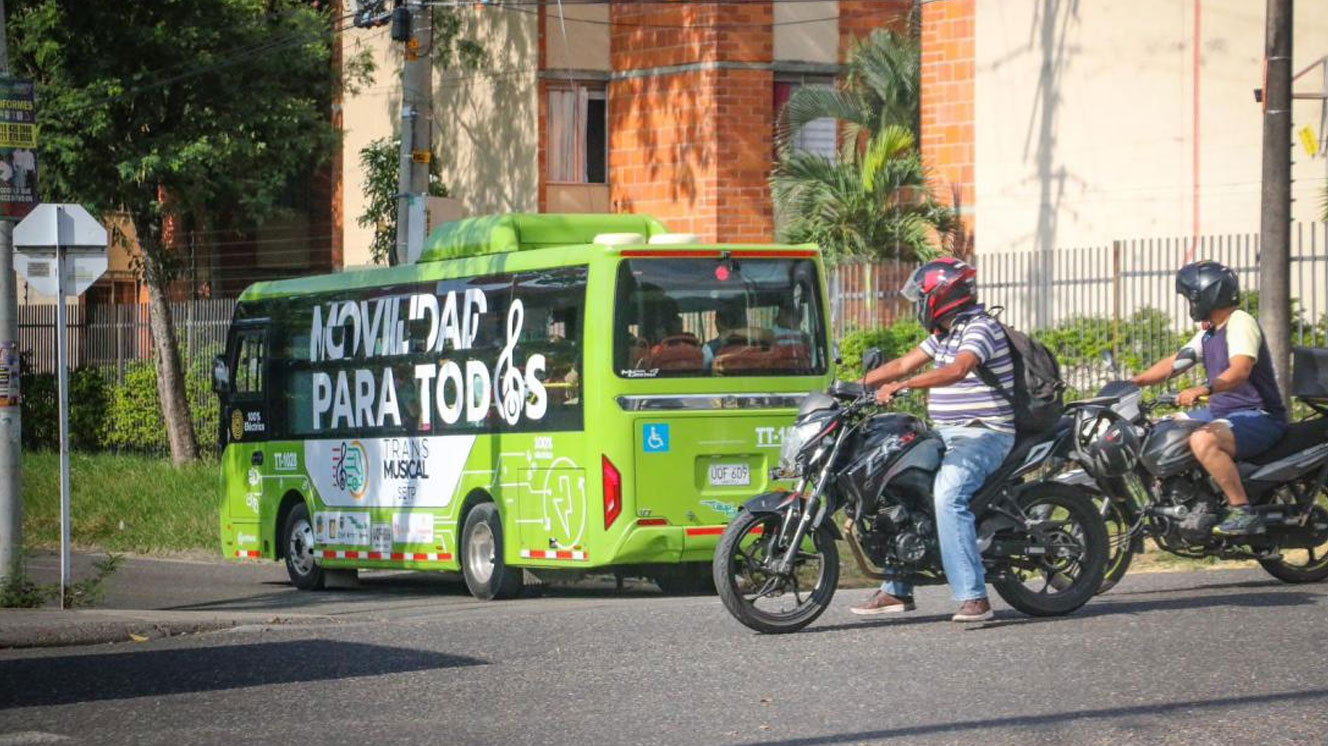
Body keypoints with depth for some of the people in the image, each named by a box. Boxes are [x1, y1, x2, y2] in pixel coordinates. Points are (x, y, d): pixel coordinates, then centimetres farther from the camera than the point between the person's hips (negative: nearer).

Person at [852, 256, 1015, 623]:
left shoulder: (981, 328, -14)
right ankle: (897, 590, 15)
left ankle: (973, 597, -34)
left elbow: (957, 370, -31)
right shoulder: (945, 334, 17)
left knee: (948, 495, -30)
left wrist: (901, 385, -40)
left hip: (984, 434, -10)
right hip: (947, 434, 10)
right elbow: (903, 365, 21)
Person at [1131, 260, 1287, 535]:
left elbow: (1240, 370, -30)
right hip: (1222, 412, 10)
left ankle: (1243, 512, -32)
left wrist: (1202, 390, -45)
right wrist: (1131, 383, 11)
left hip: (1259, 417, -10)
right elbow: (1174, 363, 21)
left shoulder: (1241, 323, -14)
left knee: (1203, 441, -36)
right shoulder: (1209, 333, 17)